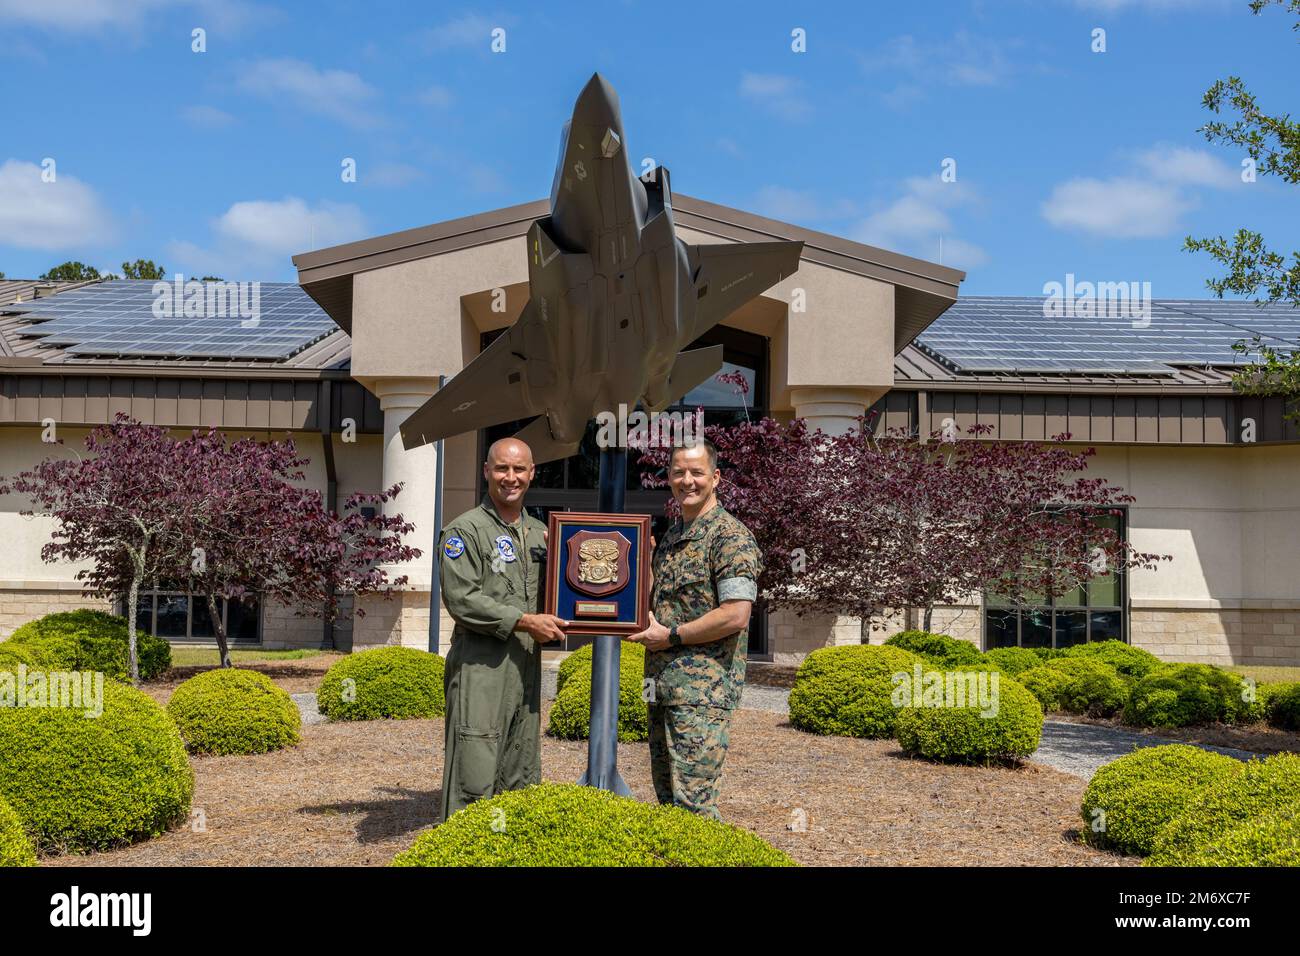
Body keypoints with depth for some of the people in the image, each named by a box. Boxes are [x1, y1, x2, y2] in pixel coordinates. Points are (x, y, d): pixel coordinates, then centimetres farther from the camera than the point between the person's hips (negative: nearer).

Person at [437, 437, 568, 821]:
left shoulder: (540, 533, 16)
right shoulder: (465, 530, -4)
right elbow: (461, 599, -14)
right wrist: (524, 621, -15)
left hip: (527, 666, 7)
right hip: (480, 668, -7)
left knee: (521, 780, 12)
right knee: (473, 778, -8)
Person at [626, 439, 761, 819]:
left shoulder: (731, 536, -10)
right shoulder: (670, 537, 17)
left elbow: (736, 615, -19)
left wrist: (671, 635, -13)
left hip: (704, 688, -9)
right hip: (663, 686, 9)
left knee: (692, 801, -10)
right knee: (666, 796, 13)